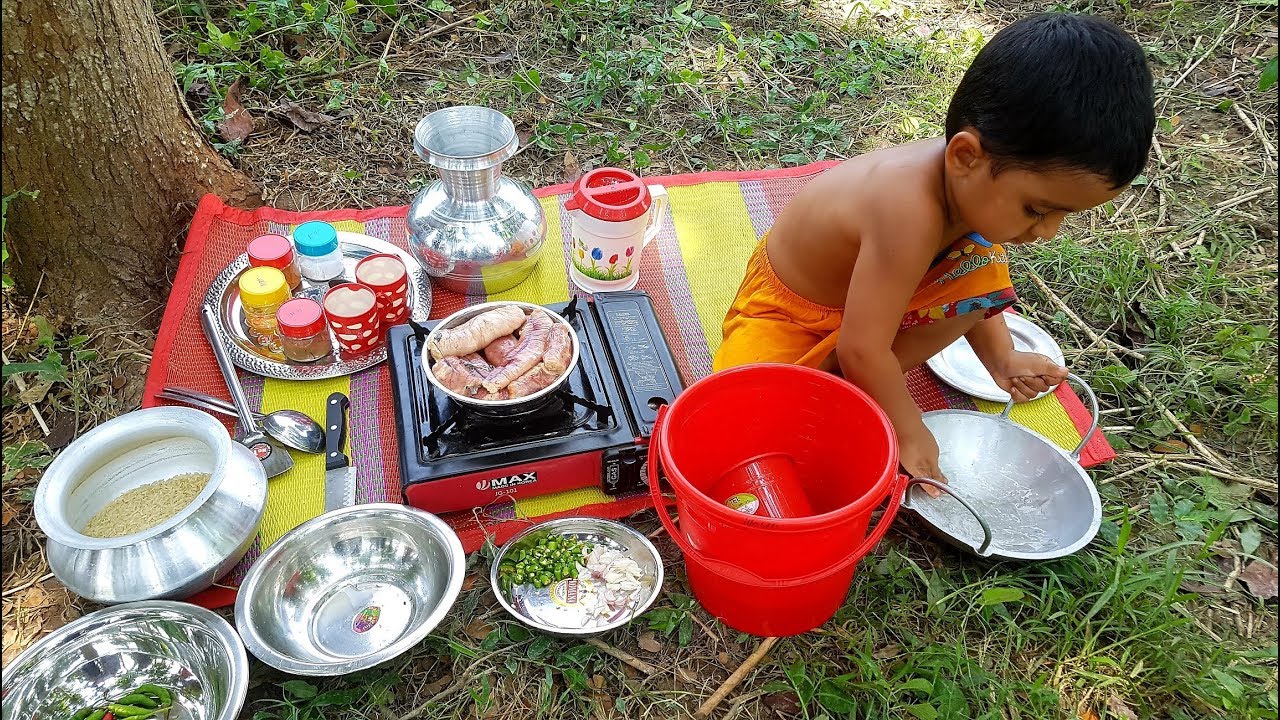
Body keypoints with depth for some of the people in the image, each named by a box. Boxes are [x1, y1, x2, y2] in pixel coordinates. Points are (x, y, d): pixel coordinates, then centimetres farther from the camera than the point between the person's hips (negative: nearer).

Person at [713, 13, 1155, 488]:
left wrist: (1001, 358, -3)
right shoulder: (912, 213, -41)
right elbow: (863, 349, -33)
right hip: (785, 306, -7)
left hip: (862, 286, 8)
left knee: (981, 274, -13)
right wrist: (910, 433, -21)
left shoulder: (970, 178, -15)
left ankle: (855, 386, -6)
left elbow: (962, 292, 5)